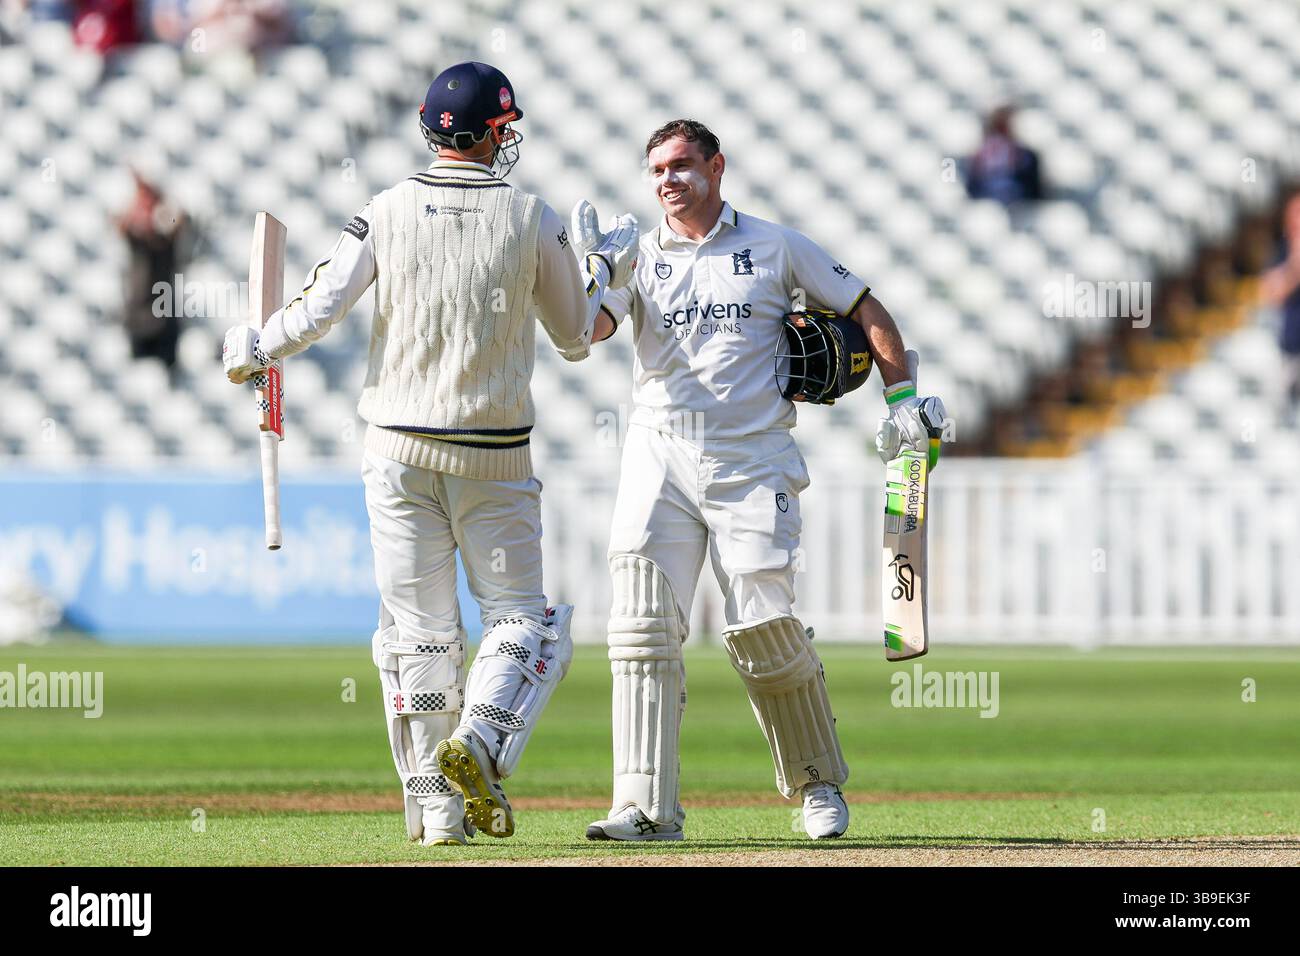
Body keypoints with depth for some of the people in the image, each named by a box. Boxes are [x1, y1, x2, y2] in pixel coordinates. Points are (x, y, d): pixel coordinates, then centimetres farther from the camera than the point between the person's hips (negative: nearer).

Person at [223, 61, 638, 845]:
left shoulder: (387, 213, -2)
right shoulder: (533, 221, -3)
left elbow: (318, 310, -7)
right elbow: (577, 338, 7)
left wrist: (255, 351, 11)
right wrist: (605, 270, 24)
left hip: (399, 451, 2)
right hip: (495, 456, -2)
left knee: (419, 628, 7)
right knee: (521, 616, 7)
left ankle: (434, 802, 5)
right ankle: (480, 738, -20)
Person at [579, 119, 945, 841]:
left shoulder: (777, 248, 10)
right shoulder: (642, 256, 12)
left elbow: (865, 309, 15)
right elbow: (590, 327, -5)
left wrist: (903, 400, 7)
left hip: (753, 462, -2)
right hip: (661, 457, 2)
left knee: (764, 628, -9)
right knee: (645, 628, -10)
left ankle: (819, 782, 13)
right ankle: (648, 808, -11)